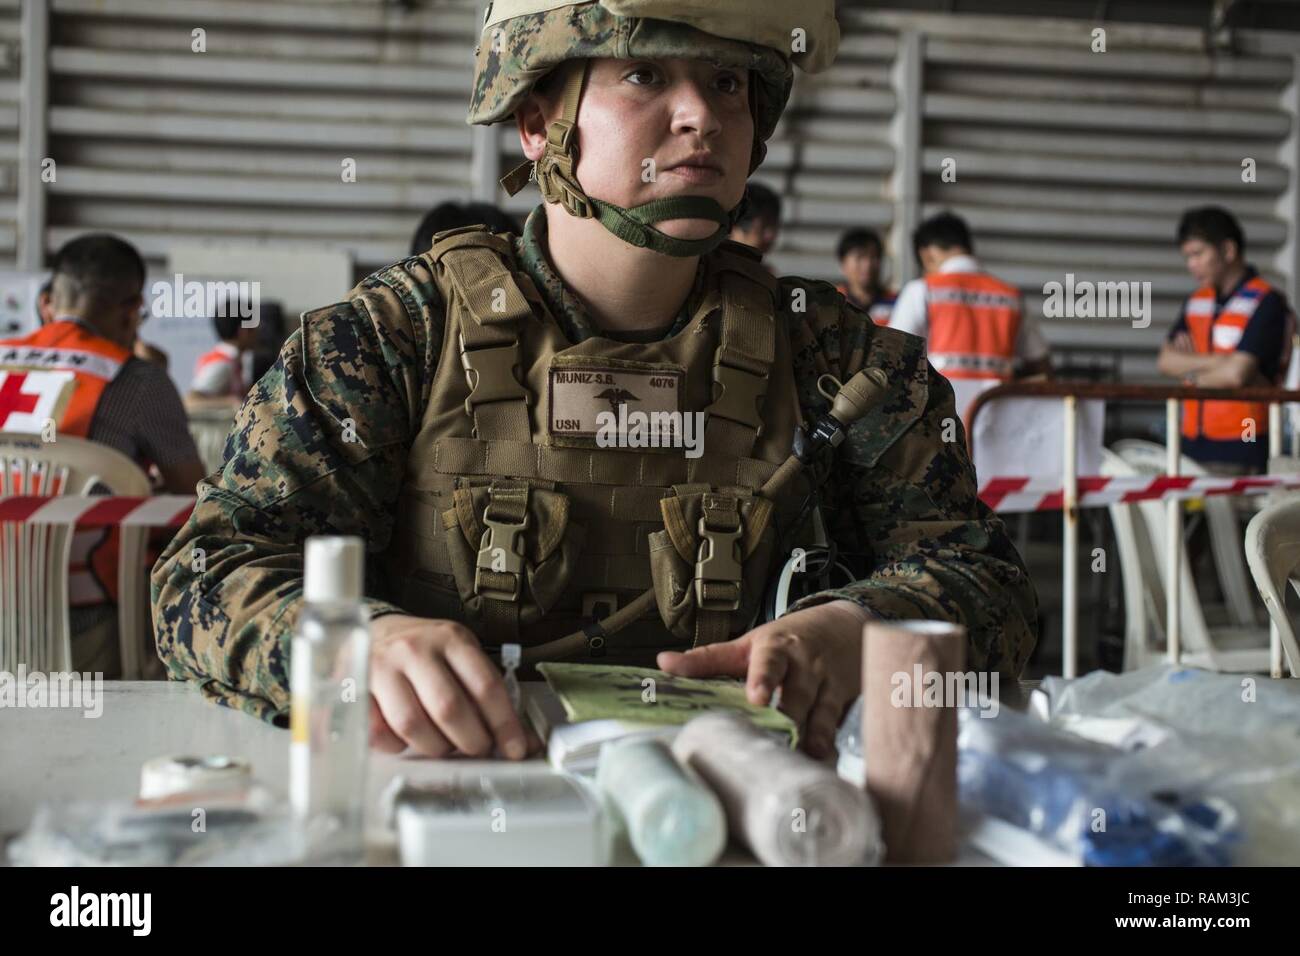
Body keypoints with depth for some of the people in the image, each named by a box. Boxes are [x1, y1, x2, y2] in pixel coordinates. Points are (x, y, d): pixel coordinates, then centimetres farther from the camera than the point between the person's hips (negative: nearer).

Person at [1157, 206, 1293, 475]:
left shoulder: (1266, 303, -8)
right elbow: (1166, 360, 4)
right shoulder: (1196, 301, 14)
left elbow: (1236, 374, -17)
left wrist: (1193, 372, 1)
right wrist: (1216, 362, -10)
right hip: (1192, 444, 6)